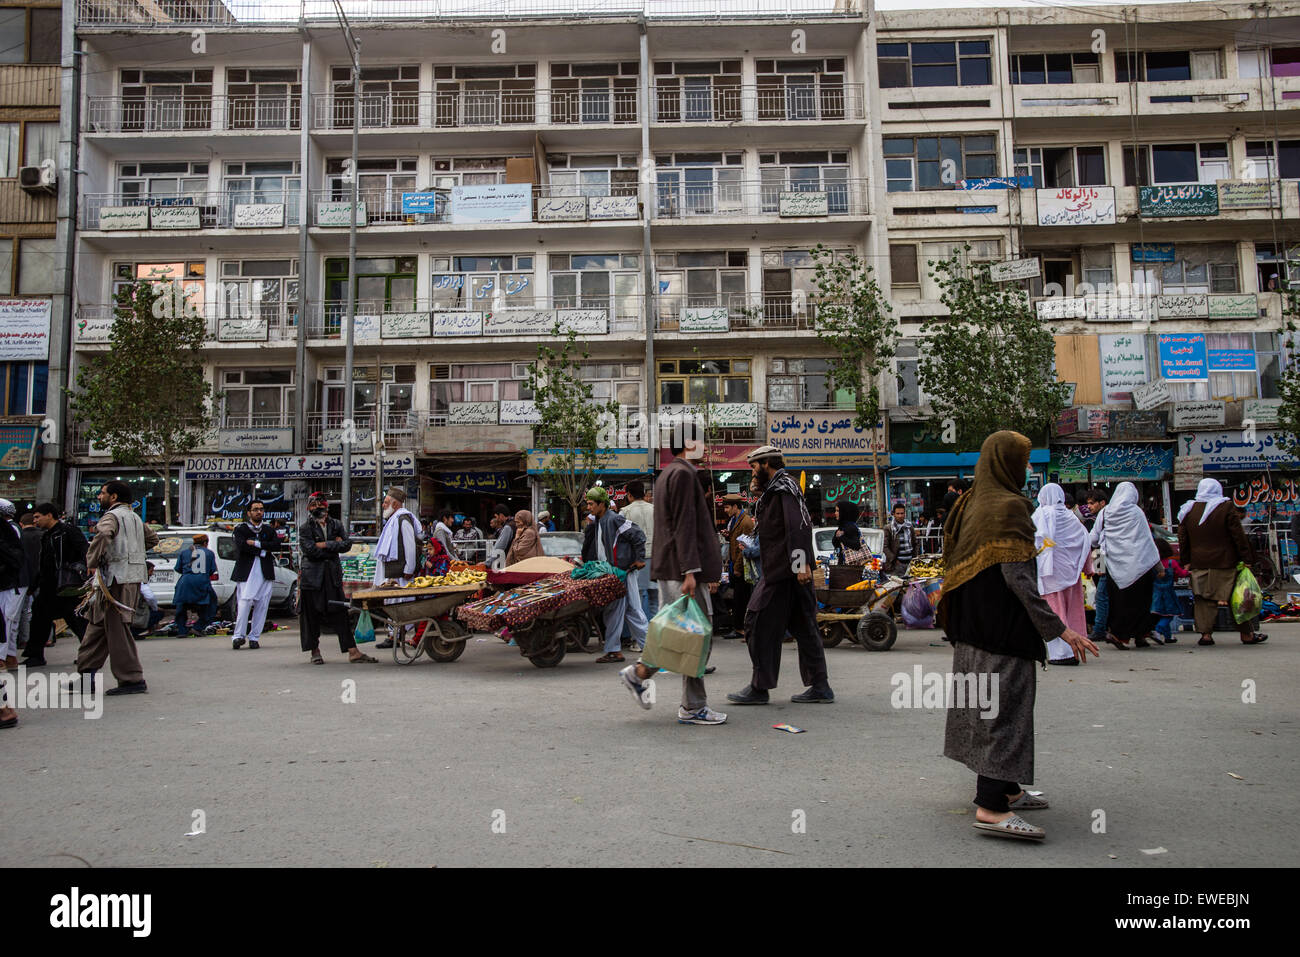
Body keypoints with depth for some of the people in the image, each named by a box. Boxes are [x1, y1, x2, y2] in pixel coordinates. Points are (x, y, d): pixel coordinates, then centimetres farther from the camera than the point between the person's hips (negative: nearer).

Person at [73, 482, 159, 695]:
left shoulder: (112, 516, -9)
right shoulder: (135, 518, 20)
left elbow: (103, 534, -31)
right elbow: (152, 538, 33)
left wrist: (92, 562, -20)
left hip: (117, 579, -10)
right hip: (133, 578, 10)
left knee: (116, 630, -6)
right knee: (98, 626, 15)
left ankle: (133, 680, -5)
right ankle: (86, 674, 19)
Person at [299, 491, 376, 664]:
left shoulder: (336, 525, 11)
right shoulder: (305, 528, 1)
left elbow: (347, 544, -2)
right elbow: (311, 550, -13)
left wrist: (326, 545, -10)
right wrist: (335, 546, -6)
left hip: (333, 575, 2)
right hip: (312, 577, -2)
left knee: (340, 613, 2)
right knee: (312, 615, 2)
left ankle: (353, 652, -1)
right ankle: (315, 652, 15)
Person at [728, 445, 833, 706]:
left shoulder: (782, 489, -10)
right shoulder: (774, 489, 21)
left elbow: (798, 527, -22)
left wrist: (802, 564, -28)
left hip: (783, 570, -10)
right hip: (794, 569, 10)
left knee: (762, 624, -5)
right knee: (803, 626, 10)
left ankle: (759, 688, 0)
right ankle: (820, 687, 12)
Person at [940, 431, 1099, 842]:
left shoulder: (972, 502, 12)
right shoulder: (1008, 505, -15)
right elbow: (1017, 576, -22)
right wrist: (1057, 627, -22)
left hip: (974, 624, 10)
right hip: (1004, 624, -10)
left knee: (986, 702, 15)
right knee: (1006, 705, -10)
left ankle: (1003, 788, 27)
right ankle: (991, 807, -13)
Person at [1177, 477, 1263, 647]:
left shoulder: (1188, 511, 5)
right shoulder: (1226, 507, -5)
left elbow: (1182, 540, 8)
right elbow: (1239, 536, -6)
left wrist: (1186, 561, 14)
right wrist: (1246, 558, -1)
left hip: (1199, 563, 3)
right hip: (1225, 563, -3)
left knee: (1204, 600, 5)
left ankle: (1205, 633, -1)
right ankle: (1247, 634, 13)